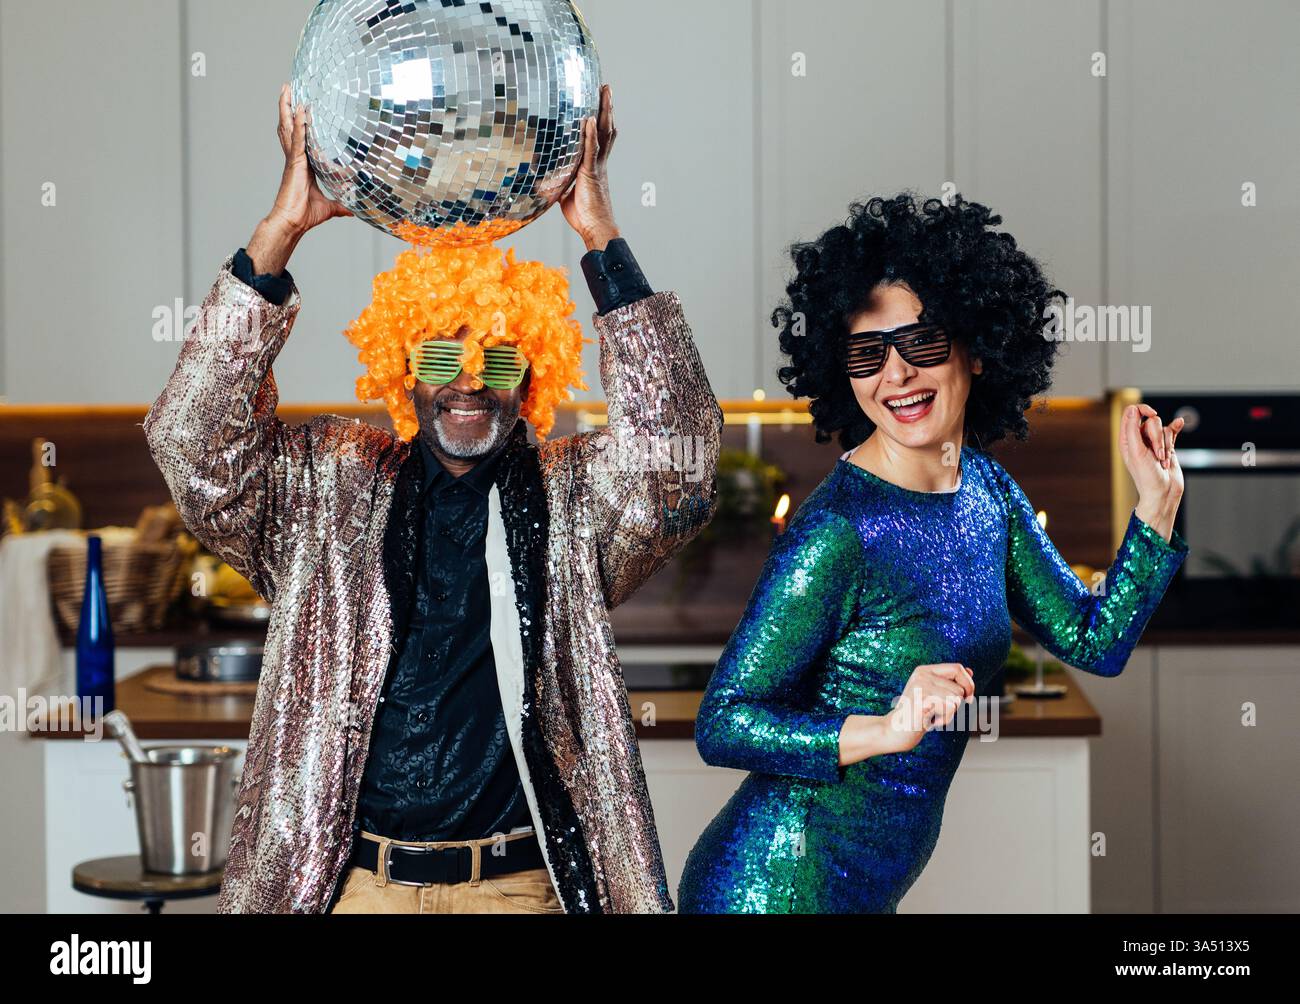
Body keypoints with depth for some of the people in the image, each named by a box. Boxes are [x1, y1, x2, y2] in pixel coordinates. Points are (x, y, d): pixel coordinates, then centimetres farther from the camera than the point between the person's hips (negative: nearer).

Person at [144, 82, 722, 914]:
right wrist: (278, 234, -16)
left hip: (522, 881, 0)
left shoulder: (574, 496, 2)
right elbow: (193, 440, -10)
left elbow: (677, 457, -16)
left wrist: (600, 234, -19)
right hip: (351, 879, 1)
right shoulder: (329, 486, 4)